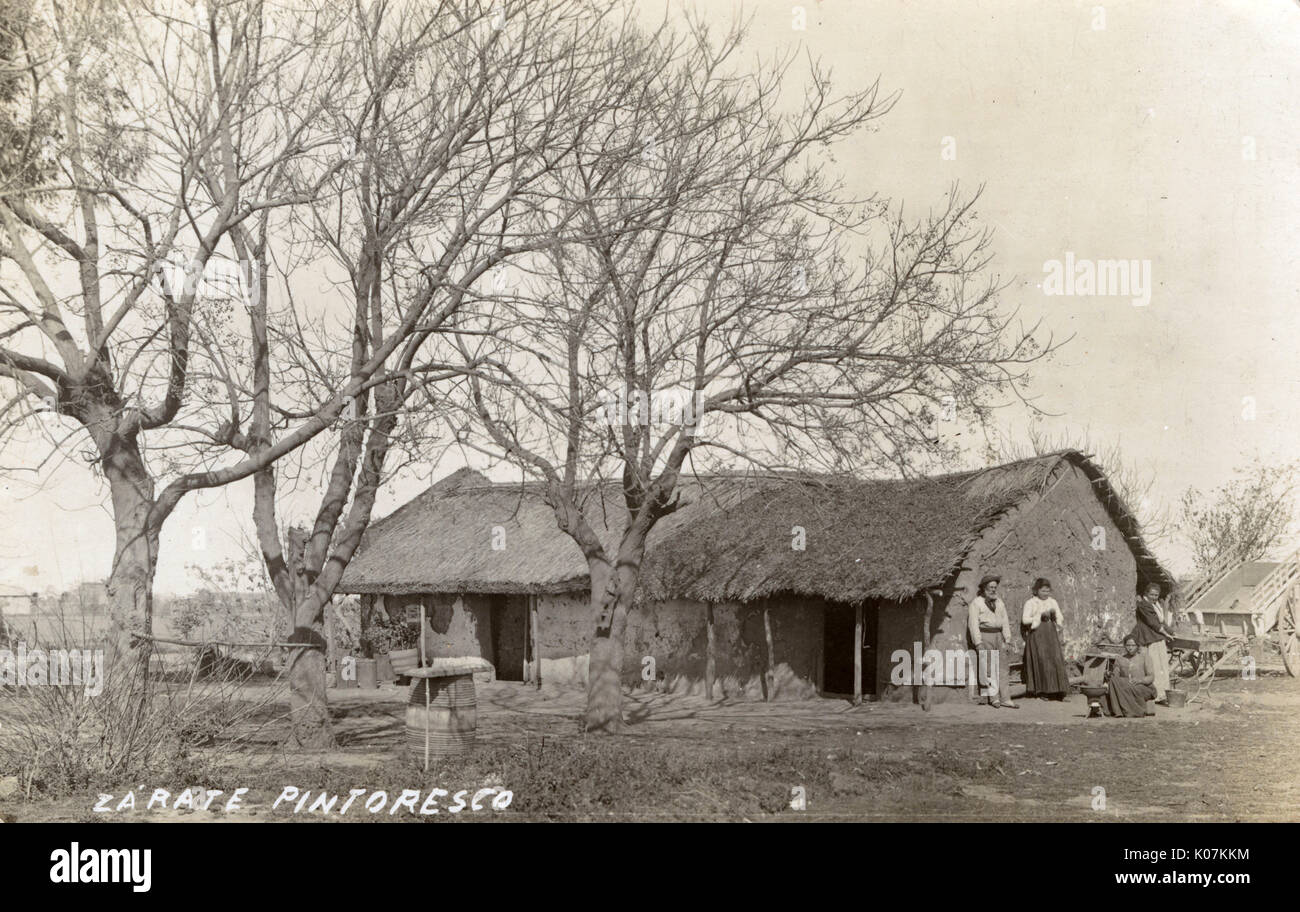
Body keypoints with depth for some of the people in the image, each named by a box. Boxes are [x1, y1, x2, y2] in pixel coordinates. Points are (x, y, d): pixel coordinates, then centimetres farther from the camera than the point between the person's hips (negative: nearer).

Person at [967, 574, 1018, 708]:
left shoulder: (999, 602, 17)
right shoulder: (976, 603, -1)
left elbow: (1005, 622, 16)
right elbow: (973, 624, -6)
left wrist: (1007, 639, 6)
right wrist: (978, 643, -13)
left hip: (998, 636, 5)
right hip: (984, 636, -5)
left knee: (1003, 667, 0)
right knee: (989, 668, -5)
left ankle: (1005, 699, -2)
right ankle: (993, 698, 1)